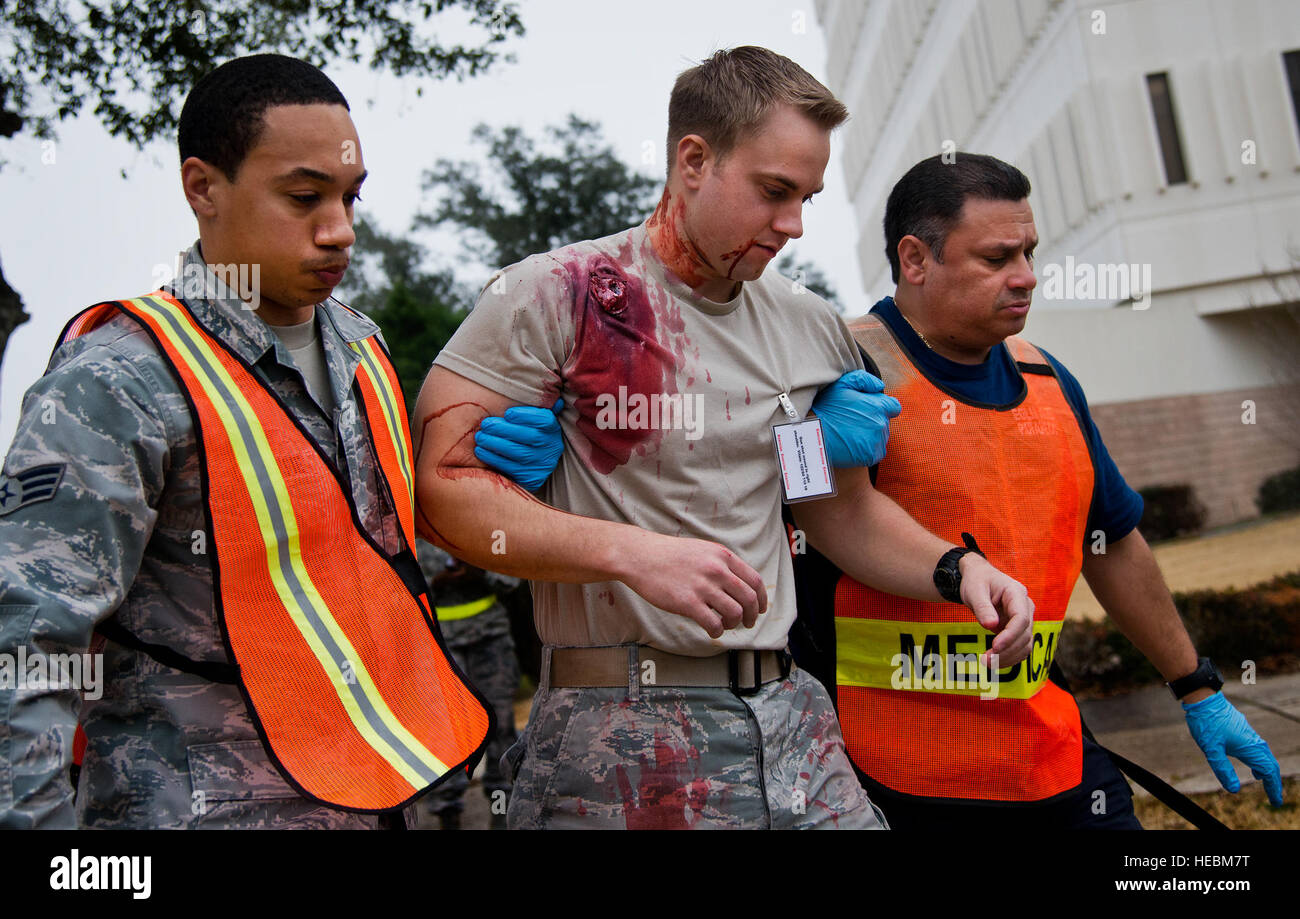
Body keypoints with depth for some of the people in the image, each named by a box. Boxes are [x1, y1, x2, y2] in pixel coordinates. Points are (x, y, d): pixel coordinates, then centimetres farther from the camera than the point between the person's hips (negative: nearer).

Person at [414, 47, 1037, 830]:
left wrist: (958, 568, 3)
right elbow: (439, 485, -14)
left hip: (789, 719, 5)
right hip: (619, 738, -5)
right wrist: (631, 551, -22)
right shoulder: (555, 296, -7)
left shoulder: (813, 327, 11)